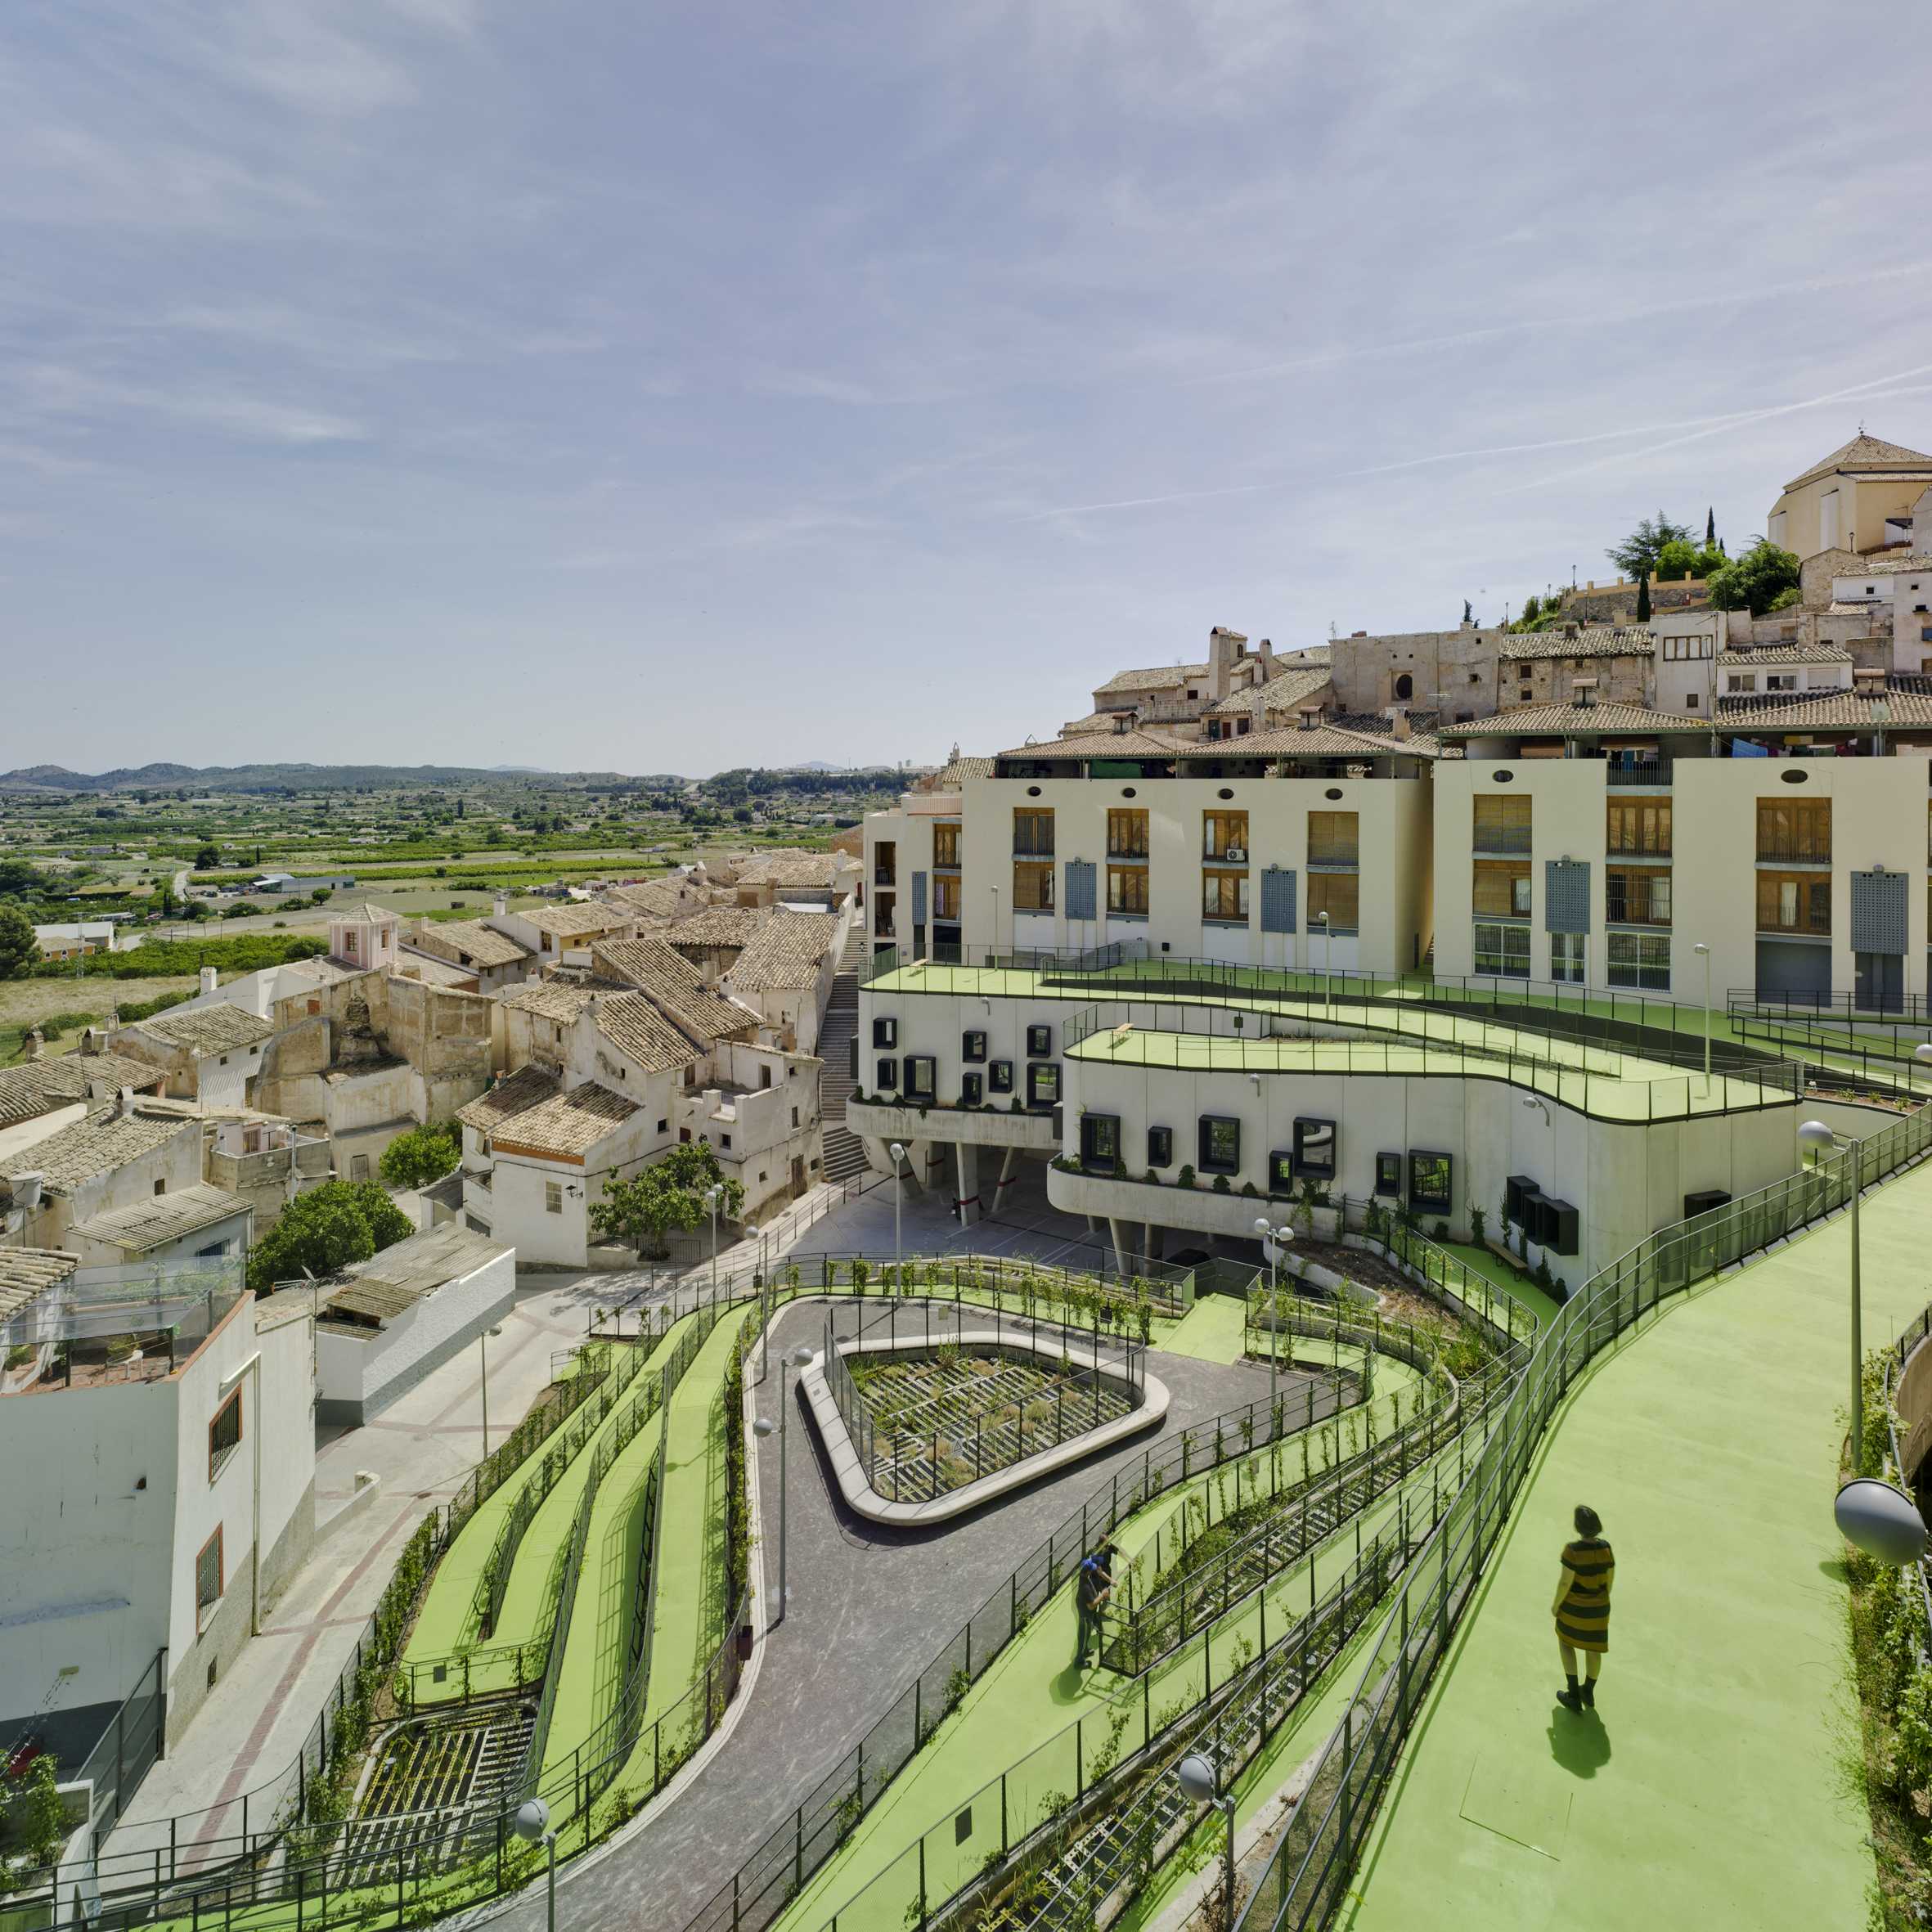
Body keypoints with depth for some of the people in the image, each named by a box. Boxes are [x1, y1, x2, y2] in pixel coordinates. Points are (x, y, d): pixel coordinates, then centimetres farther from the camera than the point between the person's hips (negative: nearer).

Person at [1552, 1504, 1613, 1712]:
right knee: (1593, 1648, 23)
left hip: (1574, 1607, -4)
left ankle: (1574, 1695, 23)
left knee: (1565, 1641, 21)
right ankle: (1588, 1693, 42)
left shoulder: (1572, 1550, -29)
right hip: (1599, 1607, 4)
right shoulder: (1605, 1548, -13)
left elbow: (1565, 1582, -24)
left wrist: (1556, 1604, -6)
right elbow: (1610, 1578, 0)